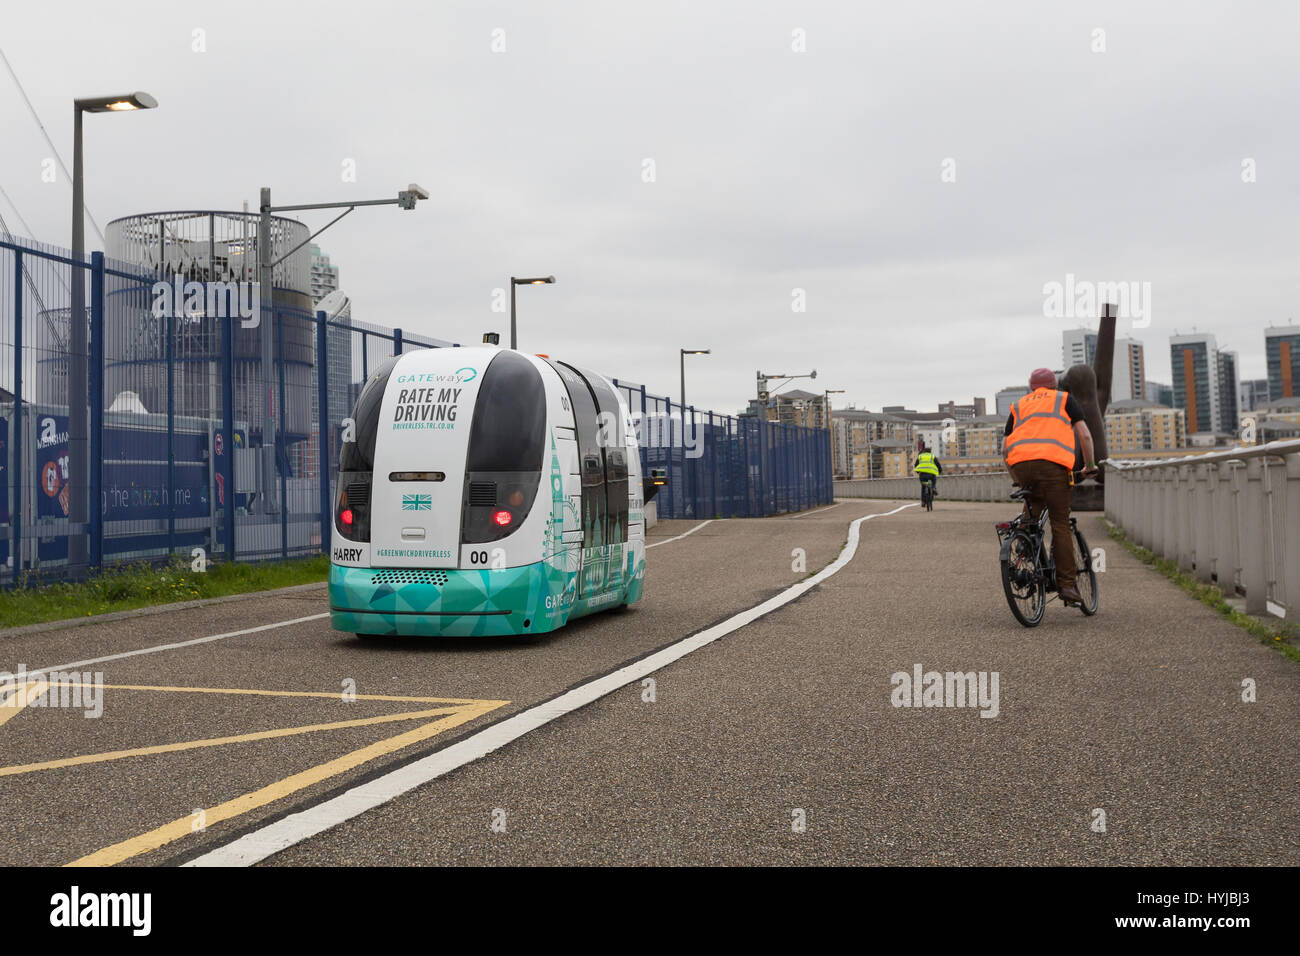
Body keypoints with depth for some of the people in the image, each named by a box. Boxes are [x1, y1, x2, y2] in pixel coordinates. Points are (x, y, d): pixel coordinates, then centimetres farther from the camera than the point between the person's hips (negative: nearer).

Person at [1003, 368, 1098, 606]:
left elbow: (1005, 449, 24)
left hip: (1020, 464, 3)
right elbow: (1084, 435, 13)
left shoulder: (1018, 405, 29)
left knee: (1031, 516, 21)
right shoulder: (1064, 399, 23)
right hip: (1053, 462, -2)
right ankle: (1066, 585, -3)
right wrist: (1089, 466, 24)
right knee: (1061, 525, 0)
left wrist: (1016, 478, 34)